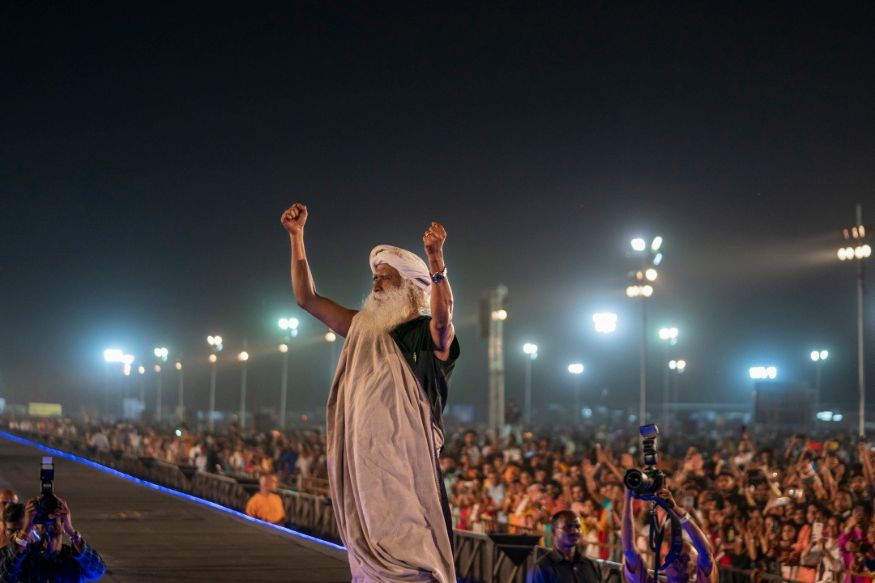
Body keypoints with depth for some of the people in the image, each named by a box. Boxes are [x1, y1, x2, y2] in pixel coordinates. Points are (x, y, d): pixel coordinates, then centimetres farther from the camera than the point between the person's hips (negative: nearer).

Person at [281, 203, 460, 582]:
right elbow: (306, 298, 19)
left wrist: (435, 260, -42)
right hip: (361, 465, 6)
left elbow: (443, 316, -26)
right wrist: (296, 236, 13)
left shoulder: (429, 334, -3)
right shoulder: (364, 328, 16)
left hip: (407, 468, -6)